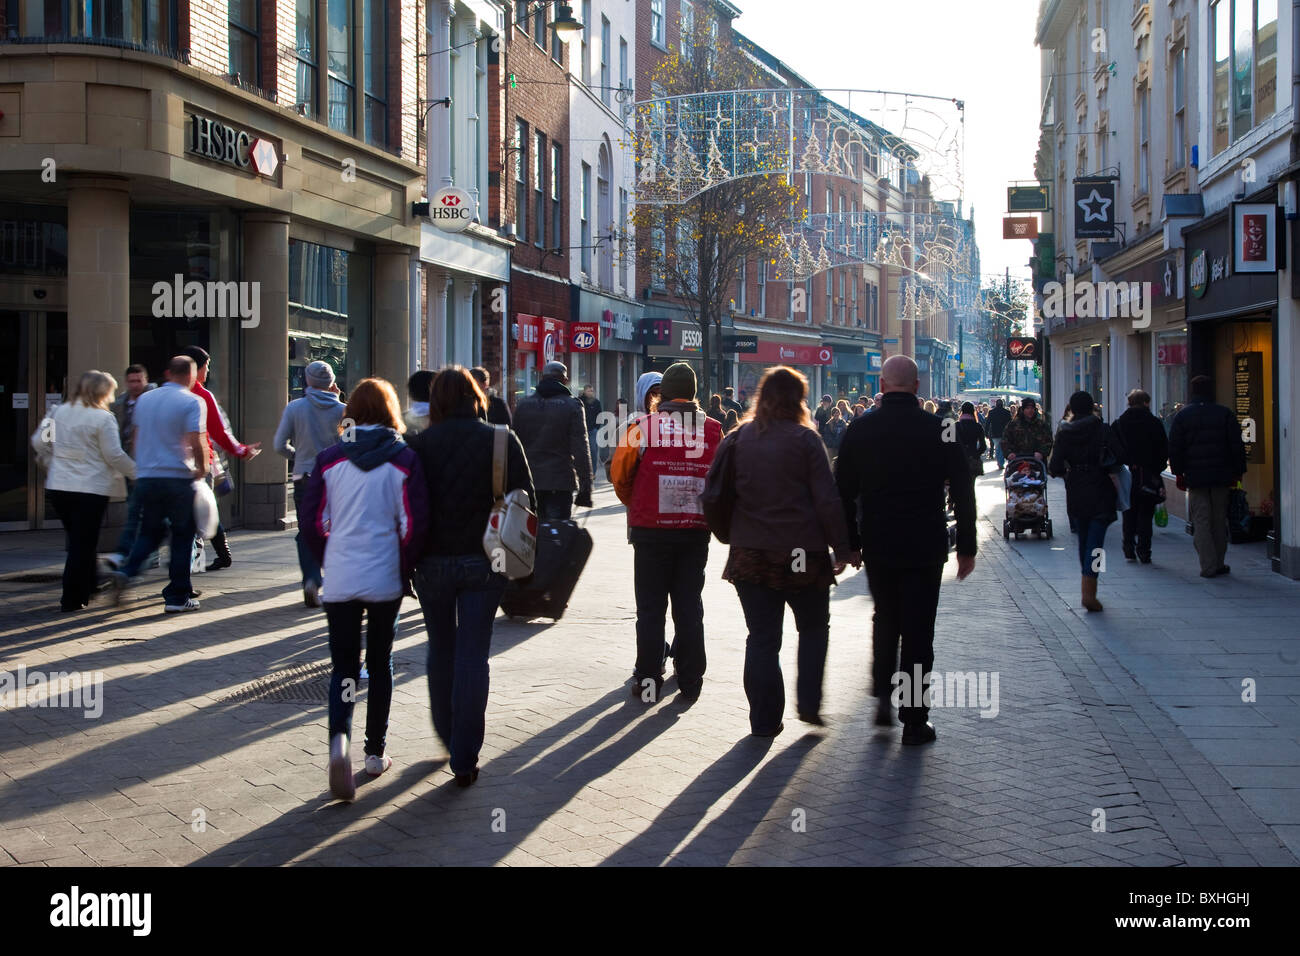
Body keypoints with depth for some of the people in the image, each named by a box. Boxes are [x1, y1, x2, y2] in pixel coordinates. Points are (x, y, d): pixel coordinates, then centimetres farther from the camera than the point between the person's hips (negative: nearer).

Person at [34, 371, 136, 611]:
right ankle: (71, 599, 3)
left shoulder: (59, 412, 8)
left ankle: (89, 586, 31)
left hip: (58, 486, 6)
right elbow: (114, 455, -12)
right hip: (91, 489, -6)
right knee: (83, 544, 2)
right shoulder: (103, 418, -11)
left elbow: (39, 442, 15)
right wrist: (138, 473, 0)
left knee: (76, 541, 20)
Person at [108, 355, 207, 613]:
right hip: (179, 477, -5)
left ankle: (126, 572, -7)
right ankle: (177, 597, 7)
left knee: (149, 532, 18)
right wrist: (202, 470, 0)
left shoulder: (144, 399, 10)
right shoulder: (192, 402, -8)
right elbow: (196, 442, -16)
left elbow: (137, 438, 17)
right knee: (182, 536, 6)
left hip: (146, 477, 5)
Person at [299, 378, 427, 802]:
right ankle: (376, 752, 22)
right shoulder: (404, 459, -4)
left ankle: (340, 739, -20)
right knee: (380, 663, 15)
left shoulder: (329, 458, -1)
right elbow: (415, 523, -7)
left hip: (339, 580, 0)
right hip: (385, 580, 0)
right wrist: (403, 569, 5)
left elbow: (311, 520, 0)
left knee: (343, 666, 5)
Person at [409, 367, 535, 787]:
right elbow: (525, 502, -2)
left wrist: (406, 565, 3)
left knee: (441, 651, 18)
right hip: (484, 563, 0)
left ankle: (448, 736, 32)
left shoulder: (420, 445, -4)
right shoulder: (502, 441, -2)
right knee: (473, 655, 3)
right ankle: (465, 758, 0)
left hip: (433, 563, 0)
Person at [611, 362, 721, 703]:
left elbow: (620, 475, -1)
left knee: (650, 608, 6)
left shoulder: (643, 428, -8)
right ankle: (690, 681, 13)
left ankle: (648, 680, 7)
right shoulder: (713, 430, -1)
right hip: (697, 531, 2)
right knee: (689, 605, 11)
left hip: (651, 530, -2)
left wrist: (634, 506, 18)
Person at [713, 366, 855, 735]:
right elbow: (827, 500, -9)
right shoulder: (804, 439, -8)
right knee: (814, 629, 18)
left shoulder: (737, 439, 3)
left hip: (750, 553, 3)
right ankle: (809, 703, 11)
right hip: (803, 553, -2)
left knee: (761, 637, 7)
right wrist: (843, 548, -3)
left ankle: (765, 720, 8)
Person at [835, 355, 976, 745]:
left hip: (877, 545, 2)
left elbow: (843, 491, 2)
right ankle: (914, 720, 4)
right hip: (925, 546, -2)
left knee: (884, 619, 21)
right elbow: (963, 493, -3)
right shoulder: (938, 429, -6)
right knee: (917, 629, 3)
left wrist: (848, 543, 11)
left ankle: (883, 696, 13)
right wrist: (966, 547, 5)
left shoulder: (860, 429, -2)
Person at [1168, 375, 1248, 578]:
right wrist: (1237, 472, 8)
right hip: (1222, 476, 1)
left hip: (1195, 477, -1)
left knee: (1201, 522, -1)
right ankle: (1219, 564, 14)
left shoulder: (1182, 416, 2)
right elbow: (1237, 446, 2)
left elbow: (1174, 448, 1)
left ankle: (1208, 566, -7)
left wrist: (1179, 473, 7)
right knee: (1219, 521, 10)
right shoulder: (1225, 414, 3)